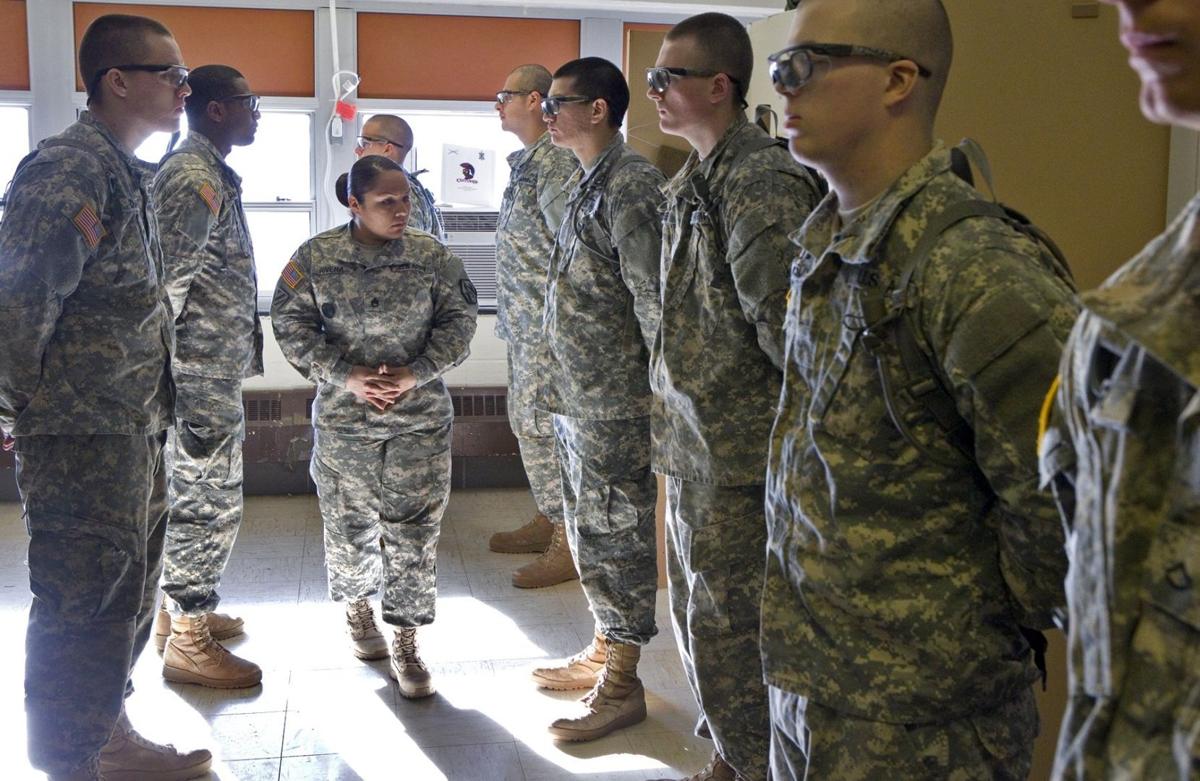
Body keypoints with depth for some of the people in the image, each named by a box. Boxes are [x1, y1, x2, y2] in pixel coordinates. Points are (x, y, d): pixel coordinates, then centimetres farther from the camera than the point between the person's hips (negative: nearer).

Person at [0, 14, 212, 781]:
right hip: (83, 436, -10)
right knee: (84, 608, 0)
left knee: (126, 600, 19)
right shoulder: (66, 170, -15)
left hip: (136, 431, 10)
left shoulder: (125, 173, 15)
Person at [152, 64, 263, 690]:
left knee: (192, 494, 19)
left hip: (213, 368, 11)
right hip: (203, 373, -11)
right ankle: (188, 644, 6)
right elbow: (164, 280, -24)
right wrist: (164, 375, -24)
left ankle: (178, 610, 33)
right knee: (210, 502, -3)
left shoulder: (205, 172, 15)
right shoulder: (194, 178, -17)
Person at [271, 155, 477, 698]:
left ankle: (405, 644, 11)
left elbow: (458, 321, -1)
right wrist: (345, 376, -15)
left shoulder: (433, 257, -2)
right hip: (343, 418, 0)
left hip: (421, 419, 0)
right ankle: (357, 608, 40)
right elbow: (291, 326, -4)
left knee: (413, 530, 0)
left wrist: (416, 374, -14)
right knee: (350, 524, 13)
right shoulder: (316, 258, -5)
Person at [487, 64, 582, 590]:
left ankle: (568, 547, 0)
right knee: (527, 423, 17)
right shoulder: (527, 161, 16)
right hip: (524, 322, 11)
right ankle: (548, 521, 29)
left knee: (543, 427, -7)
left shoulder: (556, 164, -16)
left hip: (547, 324, -10)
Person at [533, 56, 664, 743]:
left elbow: (654, 300, -20)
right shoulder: (588, 182, 14)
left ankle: (622, 685, 10)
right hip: (578, 397, 10)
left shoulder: (631, 183, -16)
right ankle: (605, 651, 32)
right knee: (590, 531, 18)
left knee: (615, 534, -1)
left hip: (616, 402, -10)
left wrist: (664, 393, -20)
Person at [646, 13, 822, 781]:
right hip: (691, 444, 10)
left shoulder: (761, 181, -18)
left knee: (725, 630, -1)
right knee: (698, 616, 19)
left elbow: (783, 326, -21)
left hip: (738, 453, -10)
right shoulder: (692, 180, 12)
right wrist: (673, 415, 17)